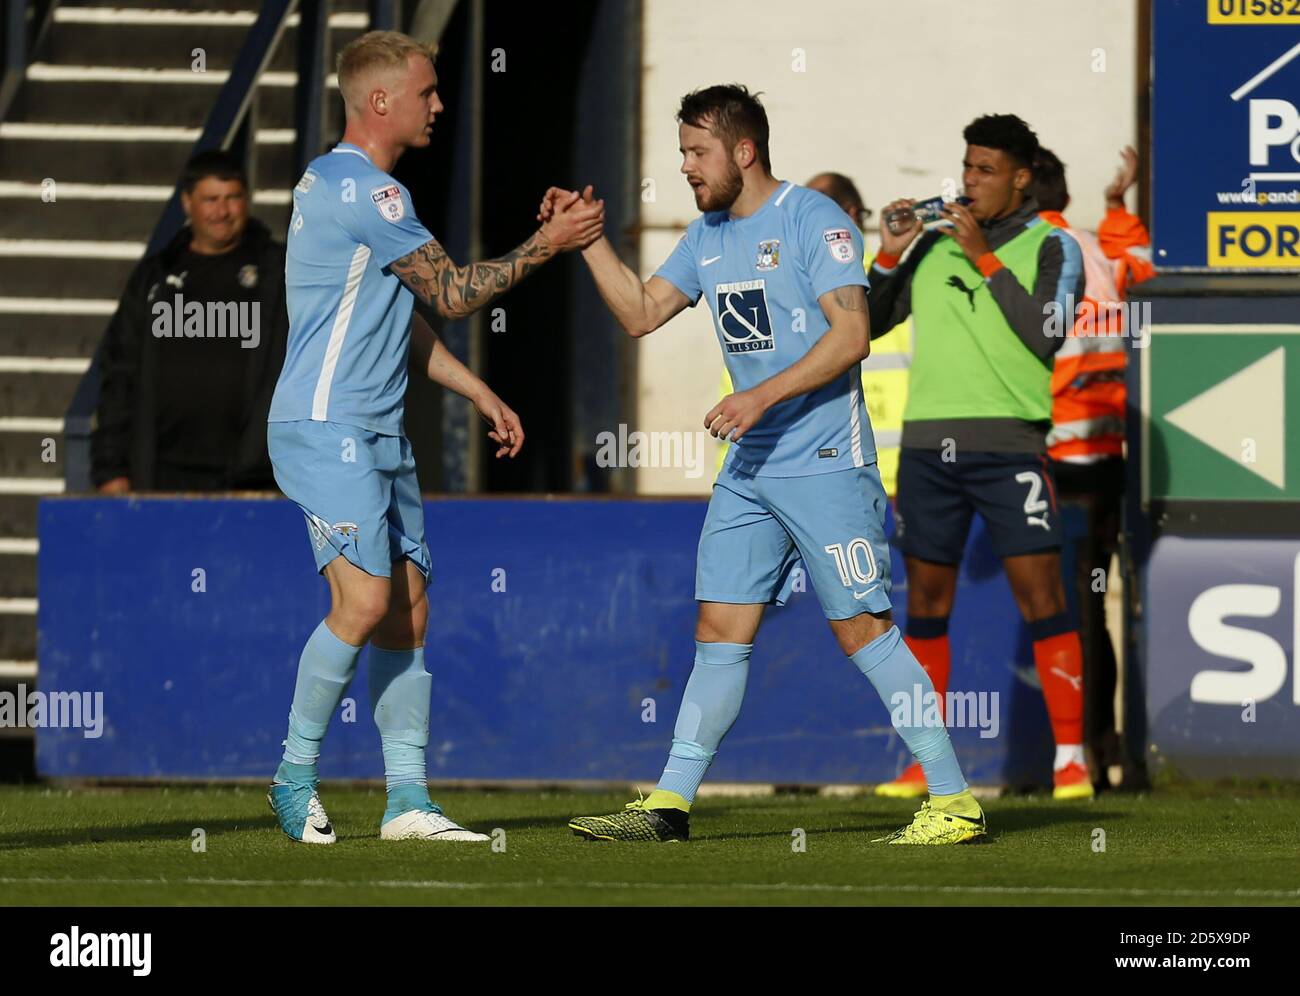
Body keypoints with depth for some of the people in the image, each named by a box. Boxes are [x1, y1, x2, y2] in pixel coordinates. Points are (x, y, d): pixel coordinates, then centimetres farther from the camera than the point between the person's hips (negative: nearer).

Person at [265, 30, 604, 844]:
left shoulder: (341, 183, 19)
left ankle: (408, 800, 6)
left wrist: (482, 395, 24)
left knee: (408, 611, 6)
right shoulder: (363, 191, -14)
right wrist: (544, 247, -1)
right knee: (364, 600, -18)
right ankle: (296, 776, -5)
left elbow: (401, 321, 25)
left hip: (377, 434, 11)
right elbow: (453, 293, -10)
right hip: (328, 431, -11)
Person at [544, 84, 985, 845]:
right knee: (720, 631, 6)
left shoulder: (813, 219, -10)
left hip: (826, 464, -8)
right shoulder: (709, 236, 14)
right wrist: (589, 238, 9)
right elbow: (641, 313, 19)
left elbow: (851, 333, -18)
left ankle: (954, 803, -4)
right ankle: (670, 803, 9)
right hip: (749, 469, 8)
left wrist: (762, 396, -23)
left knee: (864, 630, -8)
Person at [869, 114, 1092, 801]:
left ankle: (1070, 760, -5)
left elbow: (1044, 334, -13)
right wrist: (889, 256, 1)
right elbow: (868, 324, 16)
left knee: (1040, 595, -8)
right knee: (926, 600, 6)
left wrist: (985, 257, -13)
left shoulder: (1053, 248, 2)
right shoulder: (932, 245, 13)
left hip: (1008, 443, -4)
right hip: (927, 441, 4)